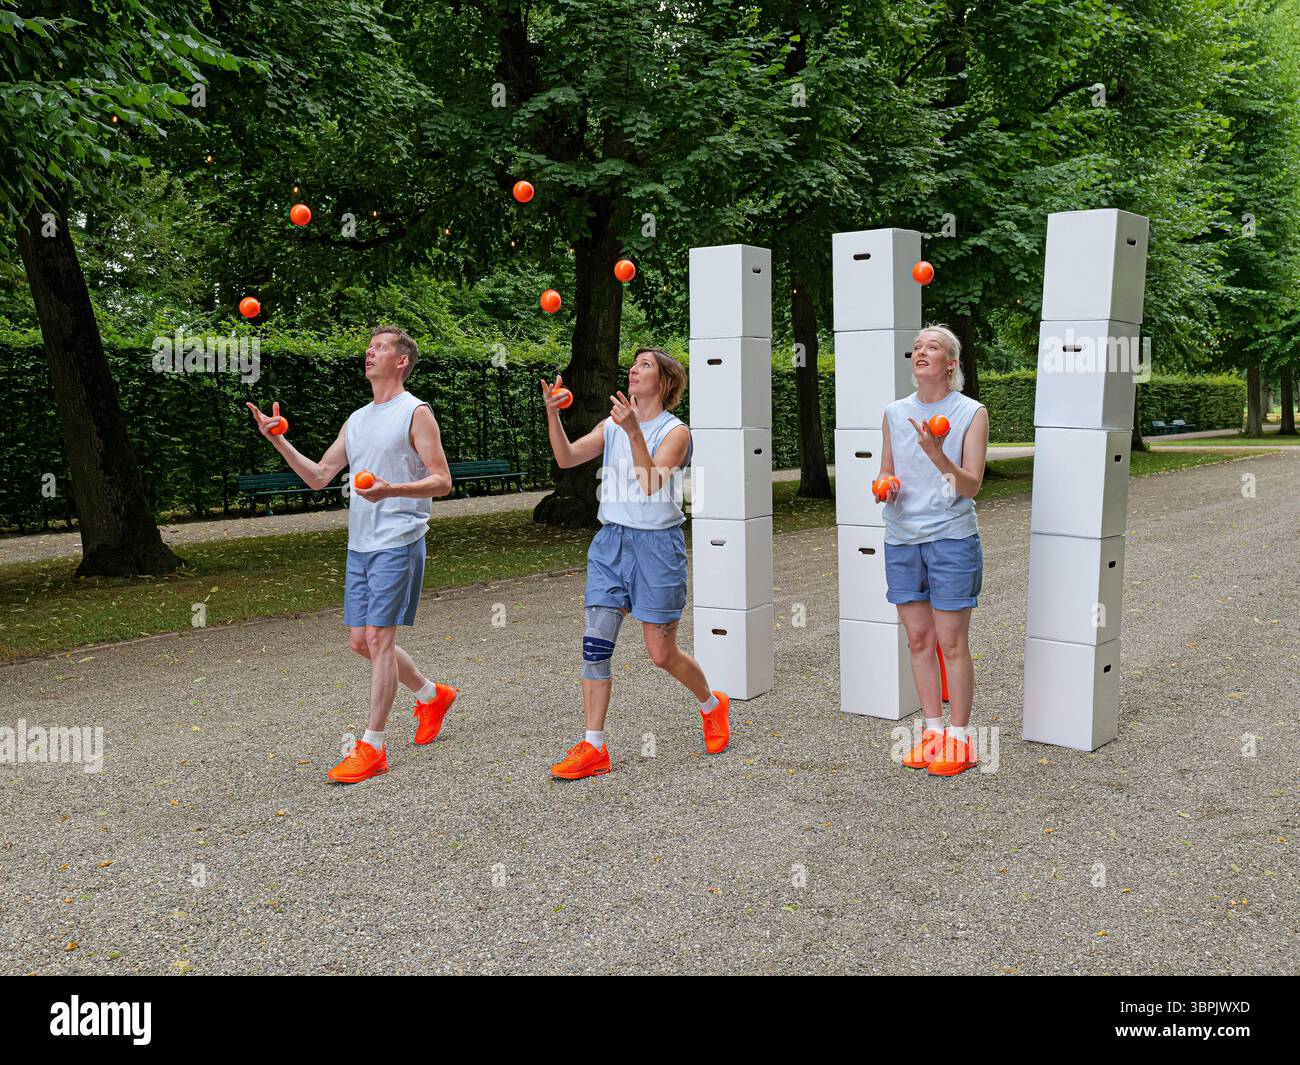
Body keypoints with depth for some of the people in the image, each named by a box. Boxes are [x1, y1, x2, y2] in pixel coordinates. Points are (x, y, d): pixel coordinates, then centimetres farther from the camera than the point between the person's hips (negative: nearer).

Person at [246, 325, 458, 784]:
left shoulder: (415, 413, -4)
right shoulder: (357, 420, 18)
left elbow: (442, 481, -9)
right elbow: (319, 476, 17)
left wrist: (390, 490, -25)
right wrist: (279, 441, 5)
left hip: (398, 543, -8)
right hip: (359, 544, 8)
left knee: (378, 638, -9)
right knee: (360, 642, 10)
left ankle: (372, 748, -3)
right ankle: (432, 694, 31)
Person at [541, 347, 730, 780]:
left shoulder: (675, 431, -5)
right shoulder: (612, 424, 10)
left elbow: (652, 483, -20)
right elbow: (567, 458, -1)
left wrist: (633, 430, -29)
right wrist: (552, 413, -15)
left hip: (657, 545, -4)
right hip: (610, 541, 5)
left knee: (662, 654, 3)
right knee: (595, 643, -4)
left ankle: (712, 705, 33)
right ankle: (593, 748, 3)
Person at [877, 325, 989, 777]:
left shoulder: (972, 413, -3)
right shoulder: (894, 412, 10)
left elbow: (971, 486, -9)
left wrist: (938, 456, -26)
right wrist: (886, 488, -5)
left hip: (951, 539, -4)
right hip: (901, 540, 4)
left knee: (952, 642, -1)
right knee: (918, 640, 10)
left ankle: (959, 738, 11)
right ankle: (933, 730, 22)